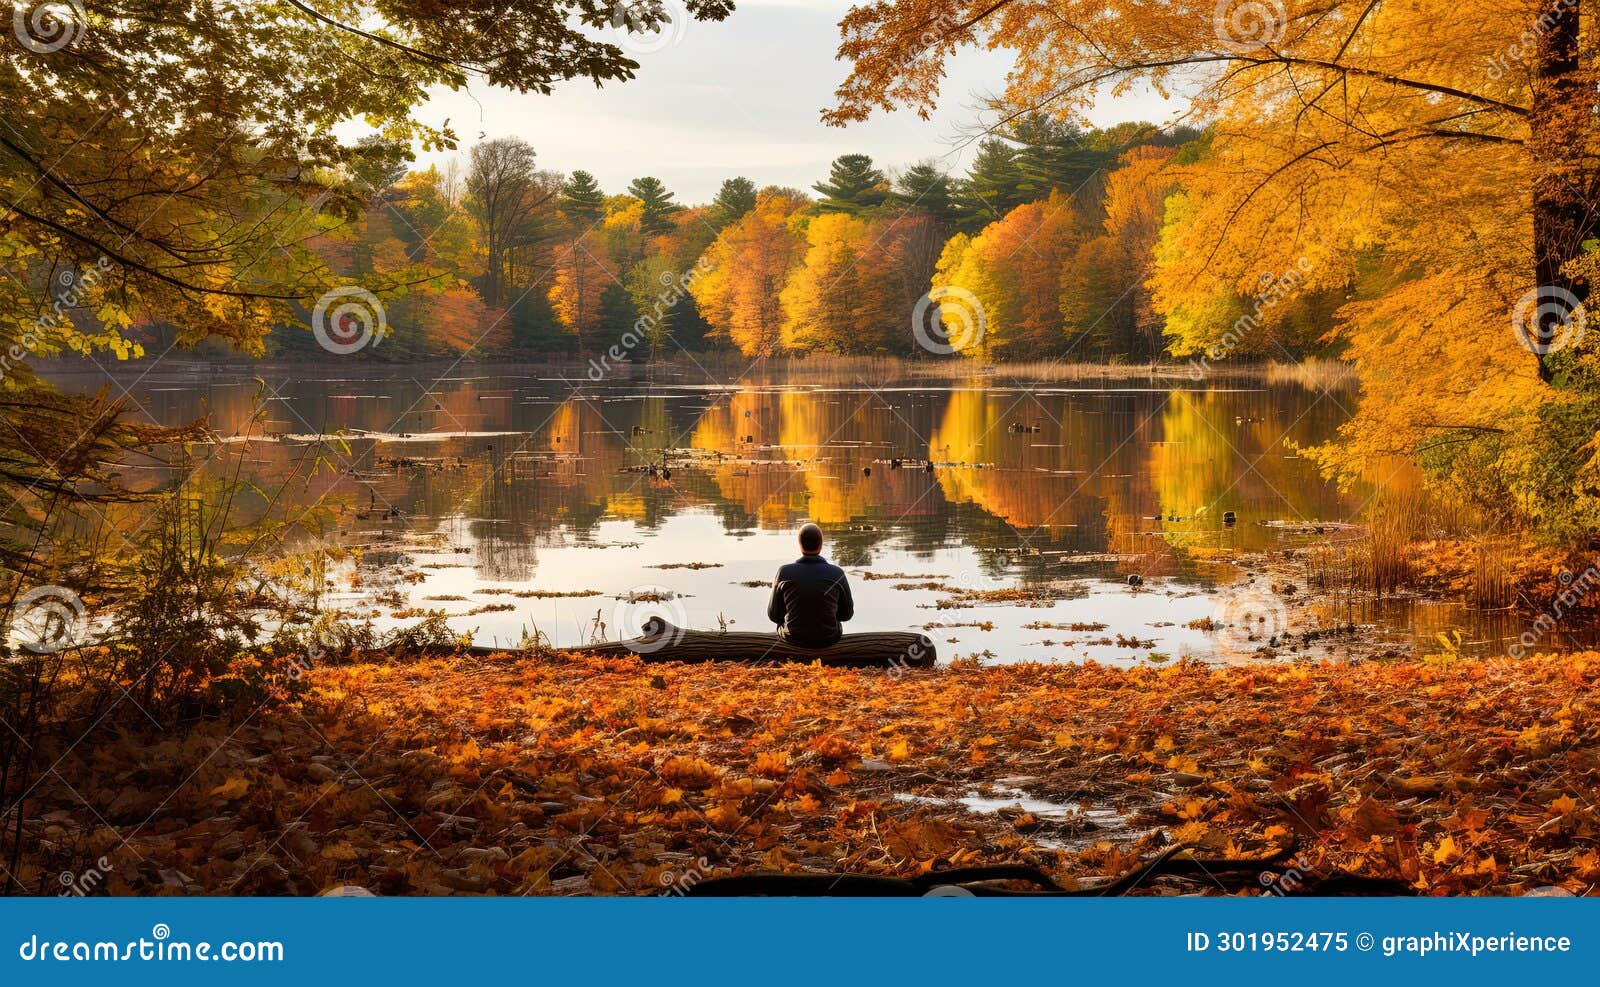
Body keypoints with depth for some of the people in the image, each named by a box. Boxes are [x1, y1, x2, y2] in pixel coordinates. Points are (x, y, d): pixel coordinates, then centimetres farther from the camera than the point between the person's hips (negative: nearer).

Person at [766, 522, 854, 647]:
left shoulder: (784, 573, -15)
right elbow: (847, 614, -1)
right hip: (828, 639, 0)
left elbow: (774, 615, -4)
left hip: (793, 638, 0)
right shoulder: (837, 574, -14)